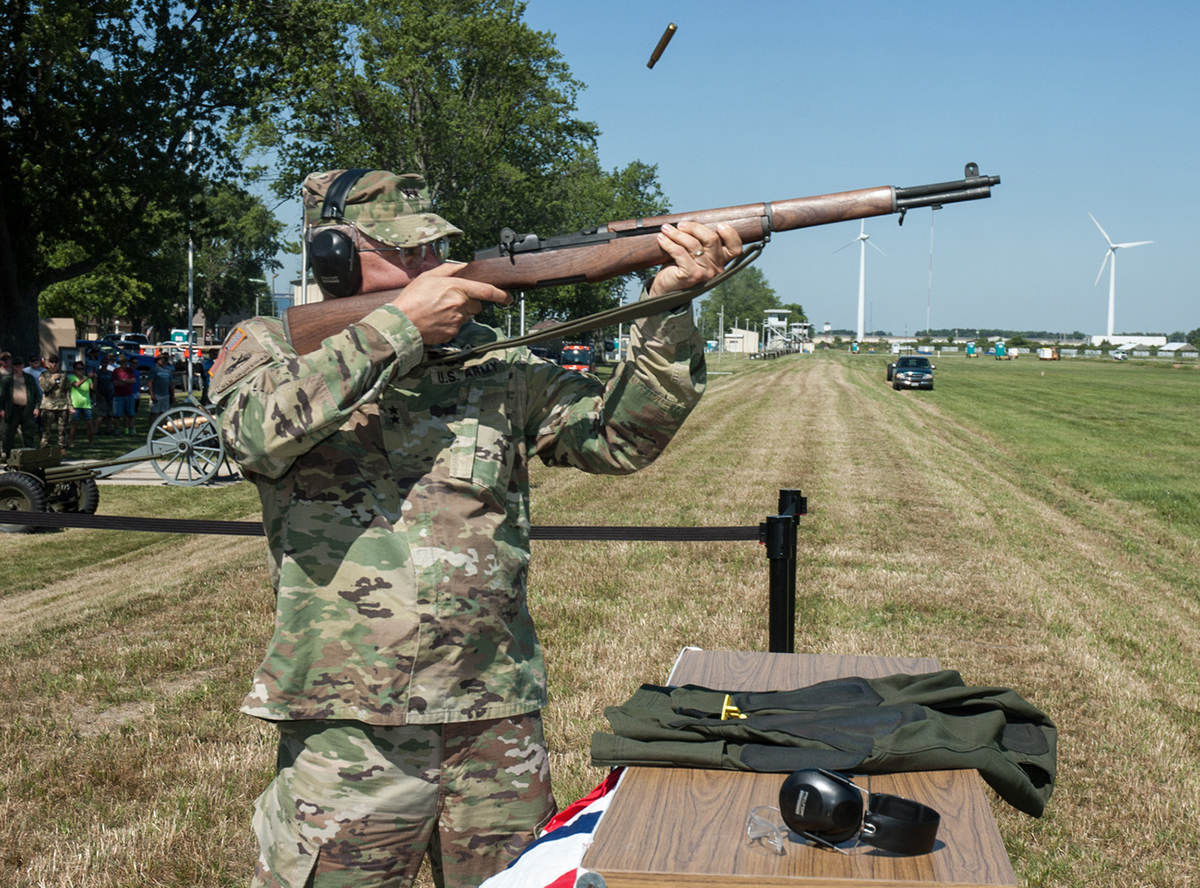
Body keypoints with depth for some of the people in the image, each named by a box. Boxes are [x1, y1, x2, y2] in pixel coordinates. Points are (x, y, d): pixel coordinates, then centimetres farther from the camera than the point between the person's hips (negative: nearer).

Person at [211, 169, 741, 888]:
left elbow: (619, 437, 2)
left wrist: (668, 305, -11)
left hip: (500, 728, 3)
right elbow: (259, 431, -18)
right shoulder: (269, 345, 4)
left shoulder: (497, 365, 9)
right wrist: (398, 324, -15)